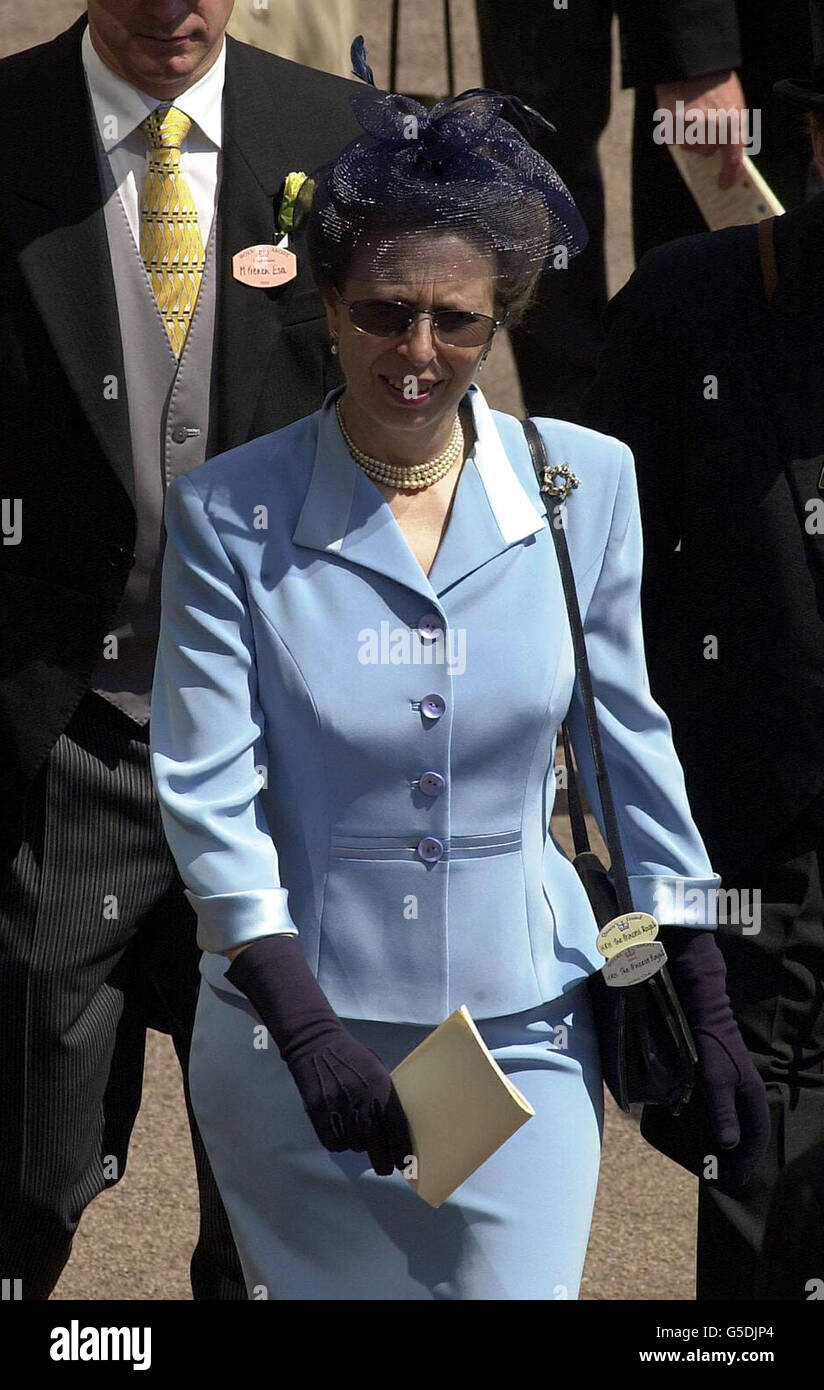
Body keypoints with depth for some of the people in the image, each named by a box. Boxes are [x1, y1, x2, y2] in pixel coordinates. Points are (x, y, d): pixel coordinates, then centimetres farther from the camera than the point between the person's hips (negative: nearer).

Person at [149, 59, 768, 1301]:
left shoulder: (587, 484, -2)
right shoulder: (230, 513, -7)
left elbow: (630, 747, 7)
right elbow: (206, 790, -9)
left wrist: (707, 1009, 7)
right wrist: (307, 1027, -19)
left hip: (522, 1032, 1)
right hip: (298, 1033, -1)